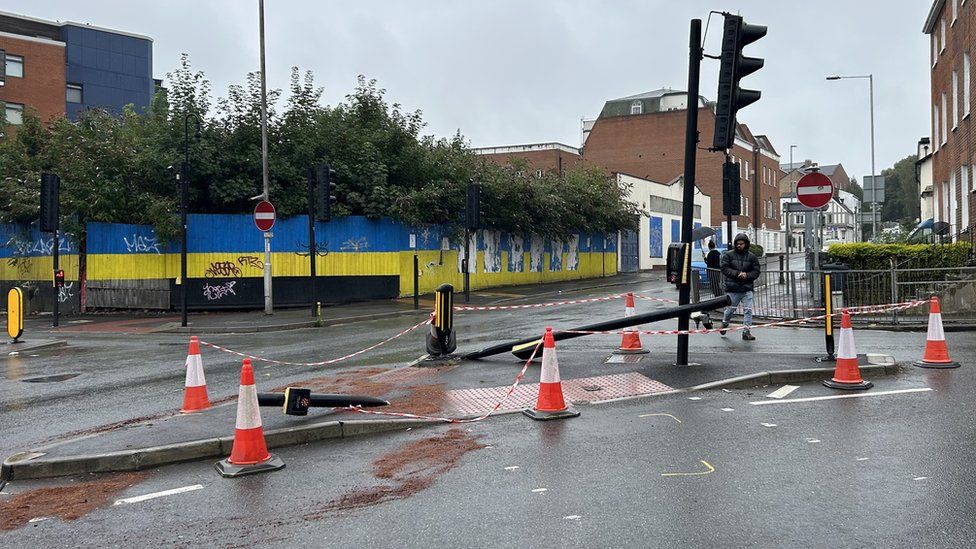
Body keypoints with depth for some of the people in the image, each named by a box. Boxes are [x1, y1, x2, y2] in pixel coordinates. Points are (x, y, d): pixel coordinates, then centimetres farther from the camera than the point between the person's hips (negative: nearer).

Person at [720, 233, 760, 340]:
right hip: (732, 289, -1)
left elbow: (756, 272, 7)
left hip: (747, 289, 1)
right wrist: (737, 273, -16)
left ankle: (746, 332, 0)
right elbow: (724, 269, -5)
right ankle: (724, 323, 36)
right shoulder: (728, 255, 2)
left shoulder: (752, 257, 7)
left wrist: (747, 275, -12)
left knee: (748, 310, -6)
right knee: (730, 309, 7)